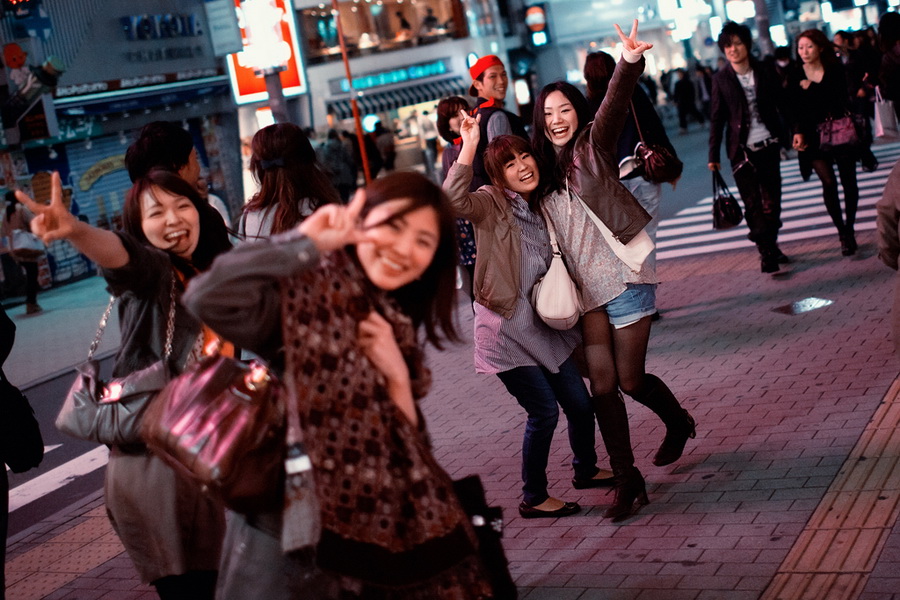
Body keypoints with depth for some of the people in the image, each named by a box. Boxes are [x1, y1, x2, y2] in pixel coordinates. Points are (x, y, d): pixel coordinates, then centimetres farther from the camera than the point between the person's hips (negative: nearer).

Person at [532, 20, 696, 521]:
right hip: (585, 289, 5)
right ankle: (627, 479, 12)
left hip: (623, 279, -5)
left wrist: (629, 63, -42)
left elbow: (615, 105, -24)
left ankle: (679, 423, 35)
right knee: (602, 386, 2)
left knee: (630, 380, 3)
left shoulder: (594, 145, -4)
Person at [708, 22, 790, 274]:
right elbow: (717, 118, 2)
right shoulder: (721, 79, -1)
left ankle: (771, 247, 22)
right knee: (753, 204, -4)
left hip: (768, 146, 2)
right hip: (741, 150, -2)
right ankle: (767, 253, -1)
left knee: (772, 201, 6)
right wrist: (714, 155, -1)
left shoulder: (765, 72, 3)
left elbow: (781, 103, 8)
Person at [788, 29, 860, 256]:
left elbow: (840, 100, -12)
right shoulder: (796, 77, 0)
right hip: (813, 138, 0)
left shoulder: (835, 71, -2)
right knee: (828, 182, -12)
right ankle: (843, 234, -5)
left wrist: (812, 88, -13)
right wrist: (798, 132, -14)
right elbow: (794, 109, -1)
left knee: (848, 182, 3)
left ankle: (849, 229, 17)